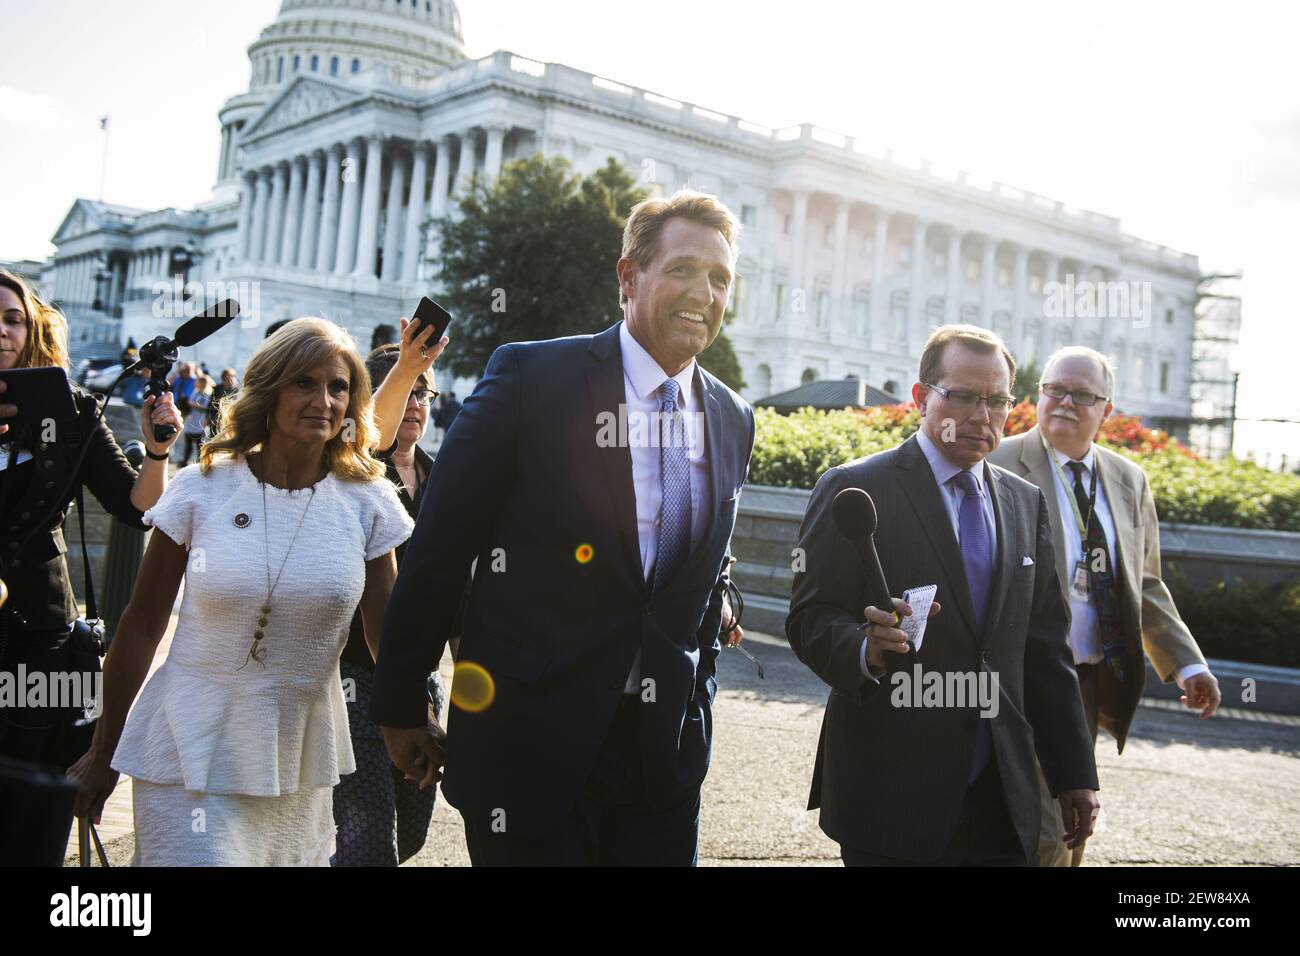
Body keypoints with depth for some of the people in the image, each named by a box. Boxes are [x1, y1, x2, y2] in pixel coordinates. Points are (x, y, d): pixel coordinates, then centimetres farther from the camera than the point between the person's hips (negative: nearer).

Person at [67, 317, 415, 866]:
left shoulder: (367, 502, -2)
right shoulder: (201, 489, -5)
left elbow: (388, 635, 2)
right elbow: (140, 627, 2)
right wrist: (103, 753, 7)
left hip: (301, 766, 2)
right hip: (192, 756, -2)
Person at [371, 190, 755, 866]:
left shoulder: (733, 419, 8)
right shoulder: (531, 376, -9)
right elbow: (439, 549, -6)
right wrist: (399, 704, -3)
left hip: (667, 748, 5)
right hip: (529, 737, -4)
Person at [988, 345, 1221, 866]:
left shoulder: (1129, 481, 9)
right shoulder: (999, 467, -9)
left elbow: (1146, 584, 16)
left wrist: (1186, 664, 7)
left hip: (1094, 681, 6)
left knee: (1072, 829, 18)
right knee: (1045, 835, -8)